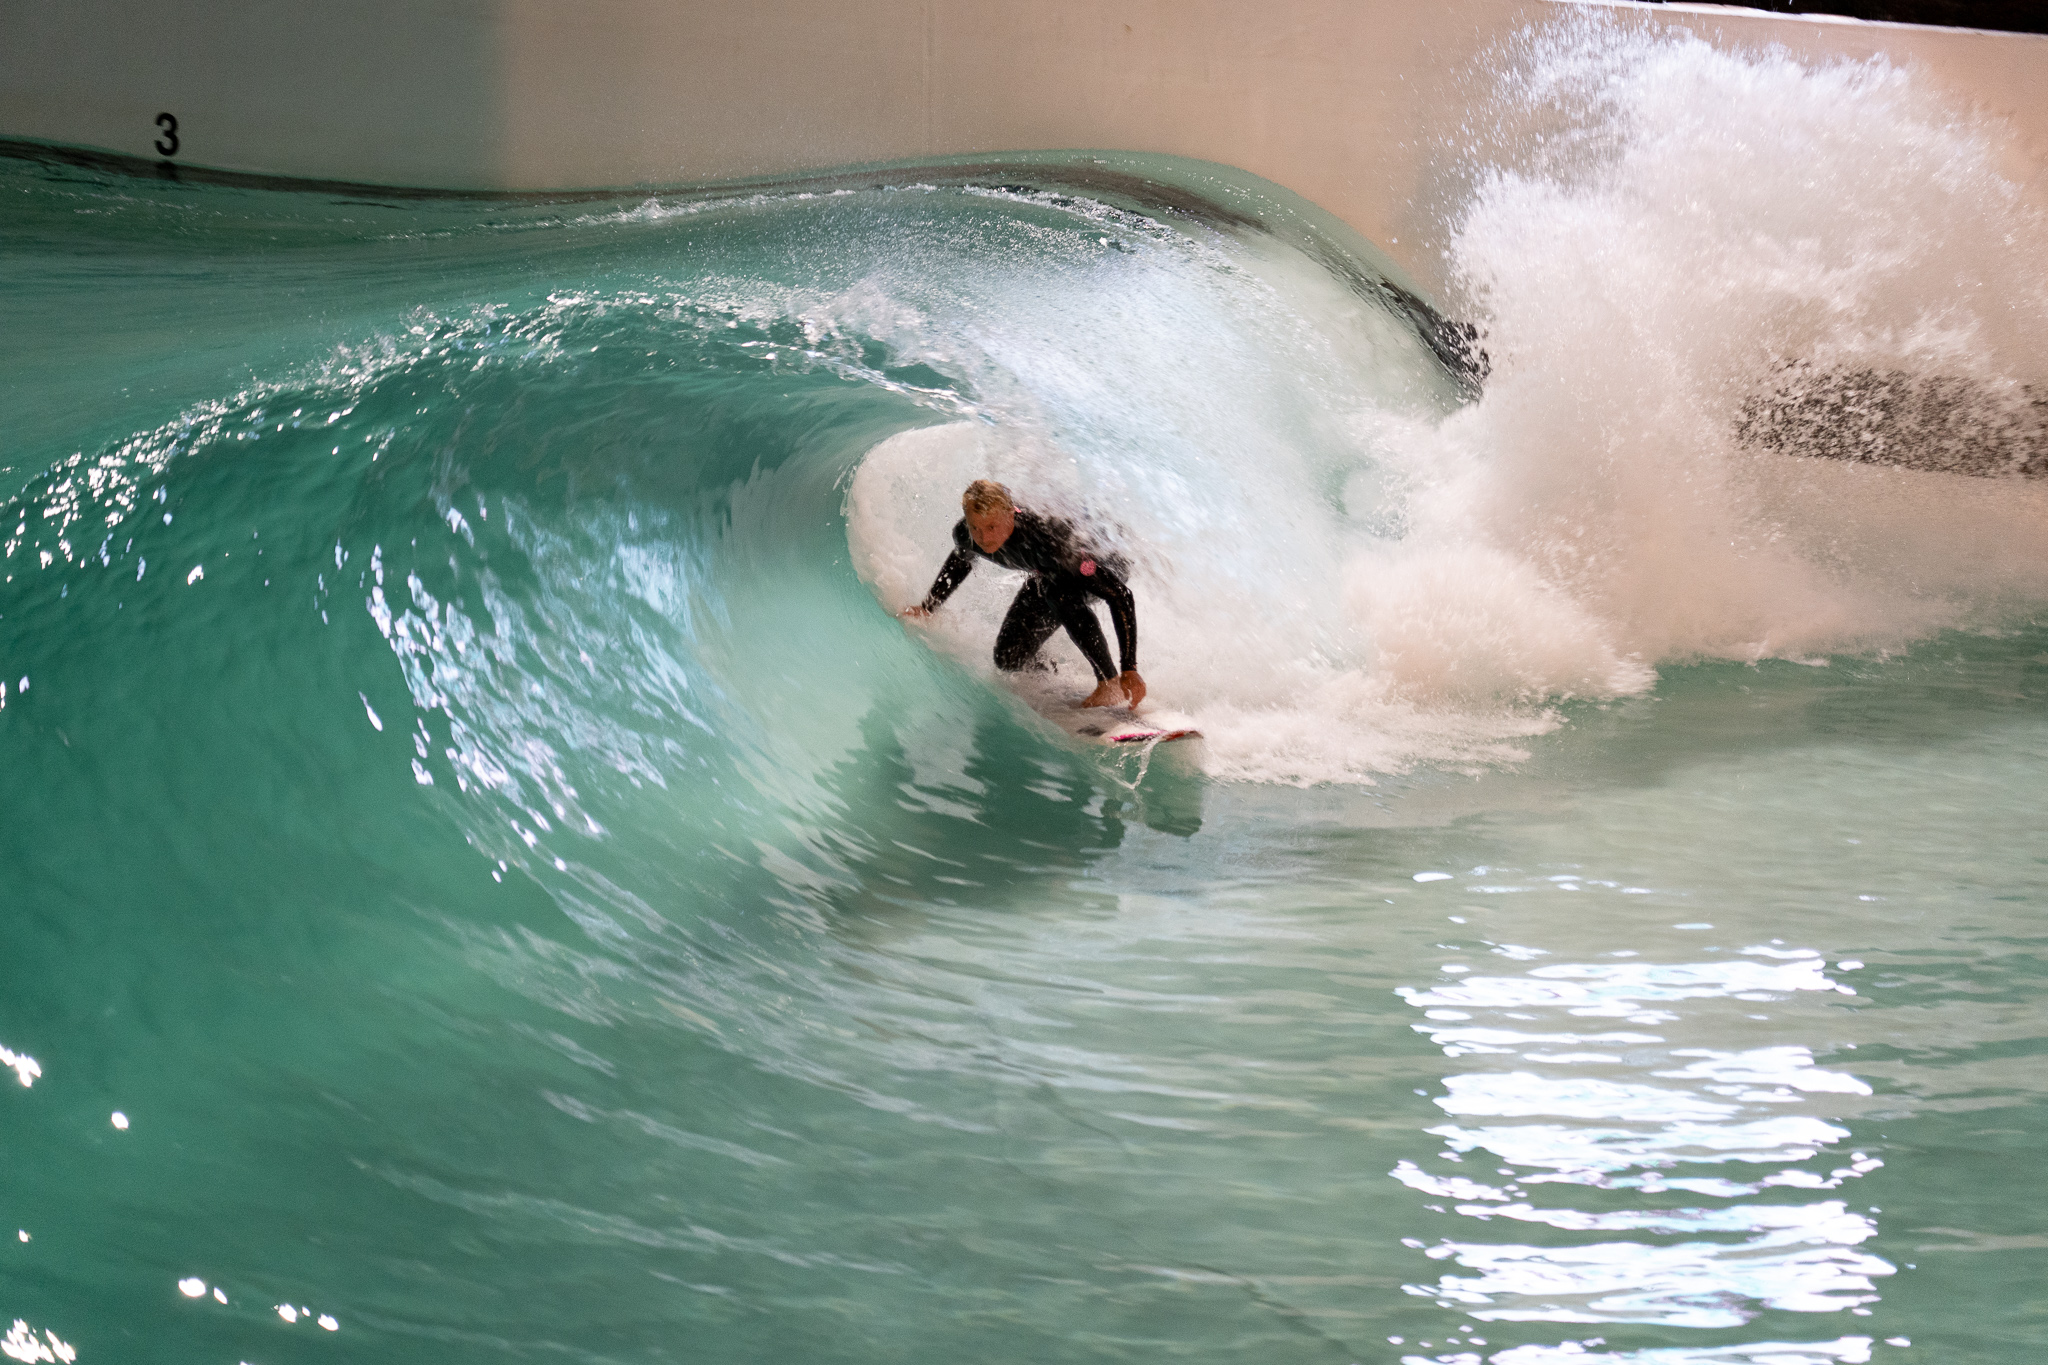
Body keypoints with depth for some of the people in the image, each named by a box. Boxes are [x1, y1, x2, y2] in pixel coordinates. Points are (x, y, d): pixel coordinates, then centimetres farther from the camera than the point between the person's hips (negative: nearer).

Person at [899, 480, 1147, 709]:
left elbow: (1120, 594, -44)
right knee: (1009, 659, -5)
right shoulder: (964, 535, -26)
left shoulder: (1045, 536, -45)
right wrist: (928, 606, 7)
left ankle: (1110, 683, -25)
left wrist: (1129, 670, -47)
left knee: (1061, 594, -39)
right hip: (1048, 578, 6)